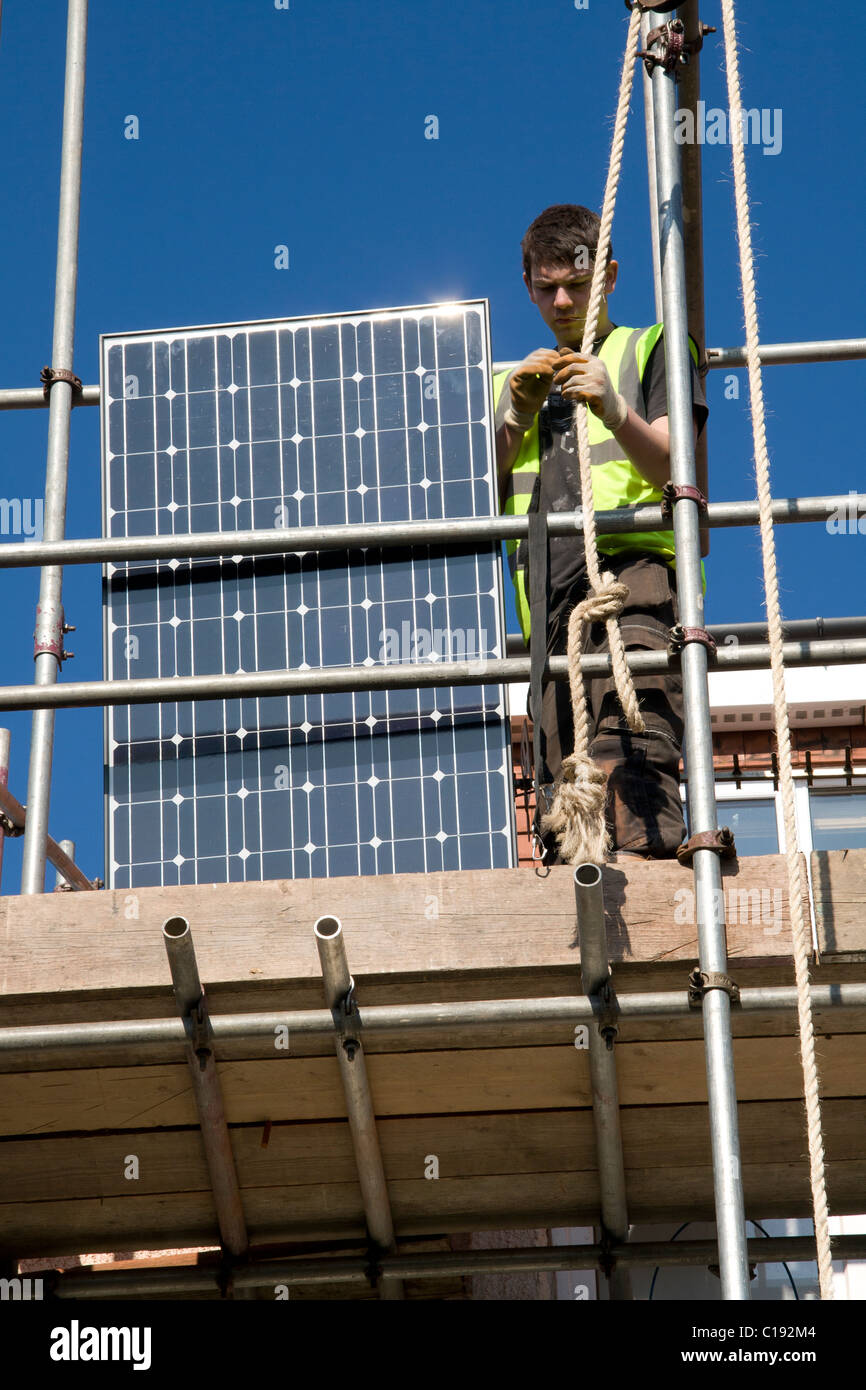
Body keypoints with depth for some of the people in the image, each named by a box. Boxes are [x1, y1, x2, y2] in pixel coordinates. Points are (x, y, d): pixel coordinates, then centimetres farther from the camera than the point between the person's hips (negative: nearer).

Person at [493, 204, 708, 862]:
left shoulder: (651, 348, 19)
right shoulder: (517, 381, 32)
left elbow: (669, 468, 3)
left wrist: (614, 412, -16)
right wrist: (518, 419, 2)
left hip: (634, 569, -5)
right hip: (551, 595, 5)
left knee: (629, 764, -25)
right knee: (561, 785, -7)